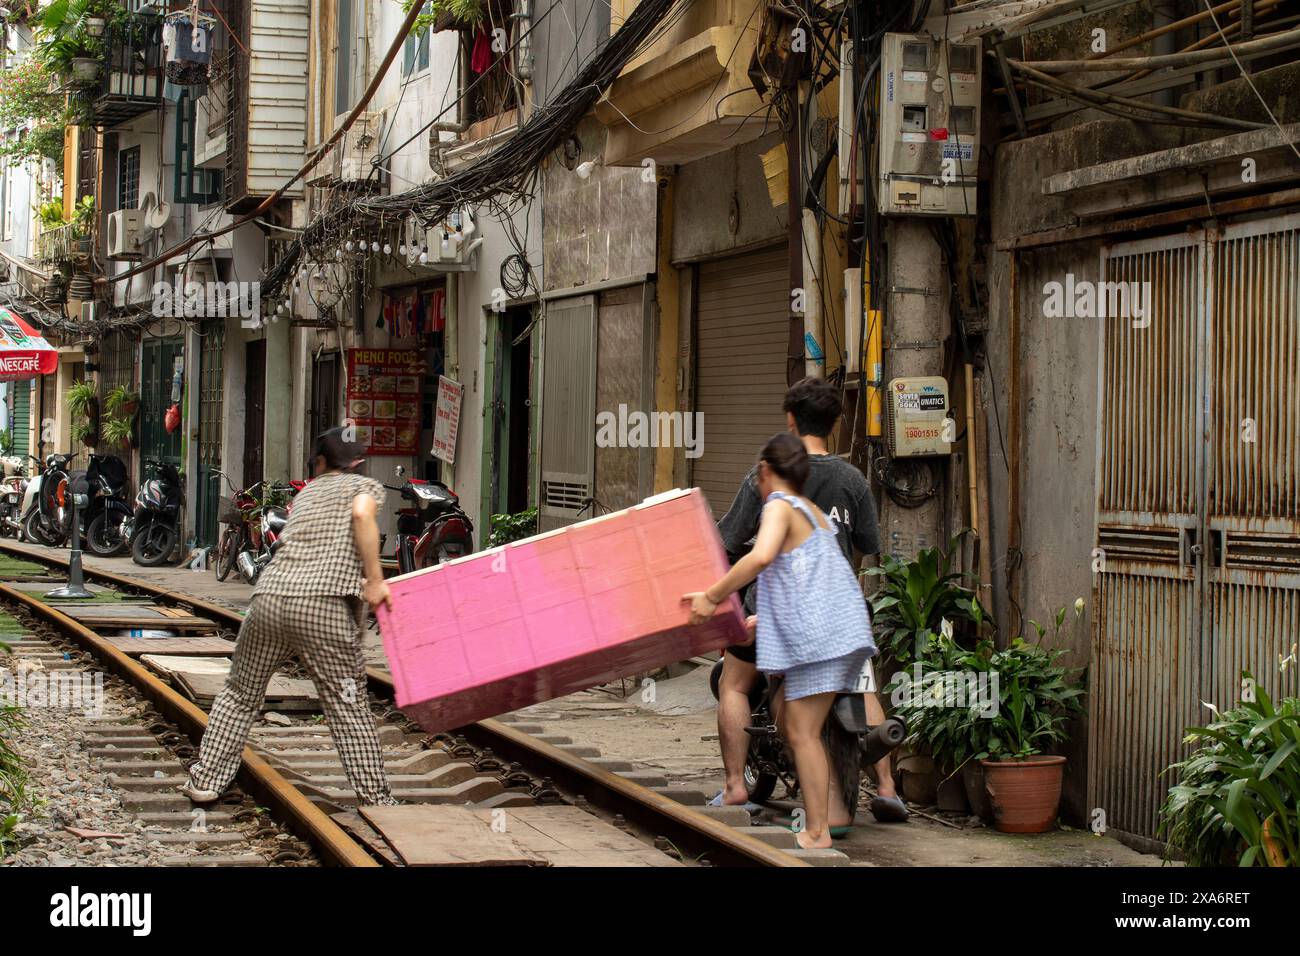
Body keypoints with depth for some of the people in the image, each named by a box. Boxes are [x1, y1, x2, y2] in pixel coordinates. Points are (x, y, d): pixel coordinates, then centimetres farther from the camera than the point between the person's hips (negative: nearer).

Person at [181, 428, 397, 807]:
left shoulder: (306, 493, 30)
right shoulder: (365, 484, 14)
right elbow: (361, 513, -9)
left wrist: (360, 584, 33)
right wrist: (374, 581, -8)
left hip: (269, 595, 4)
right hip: (324, 605, -4)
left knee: (240, 695, 19)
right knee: (349, 708, 2)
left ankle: (206, 779, 18)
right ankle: (375, 799, 2)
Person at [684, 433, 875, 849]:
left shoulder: (780, 506, -7)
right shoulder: (811, 510, 21)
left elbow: (761, 556, -27)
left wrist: (712, 597, -20)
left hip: (818, 634, -9)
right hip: (835, 628, 9)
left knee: (802, 732, -6)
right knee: (787, 719, 16)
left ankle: (817, 834, -6)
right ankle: (820, 814, 16)